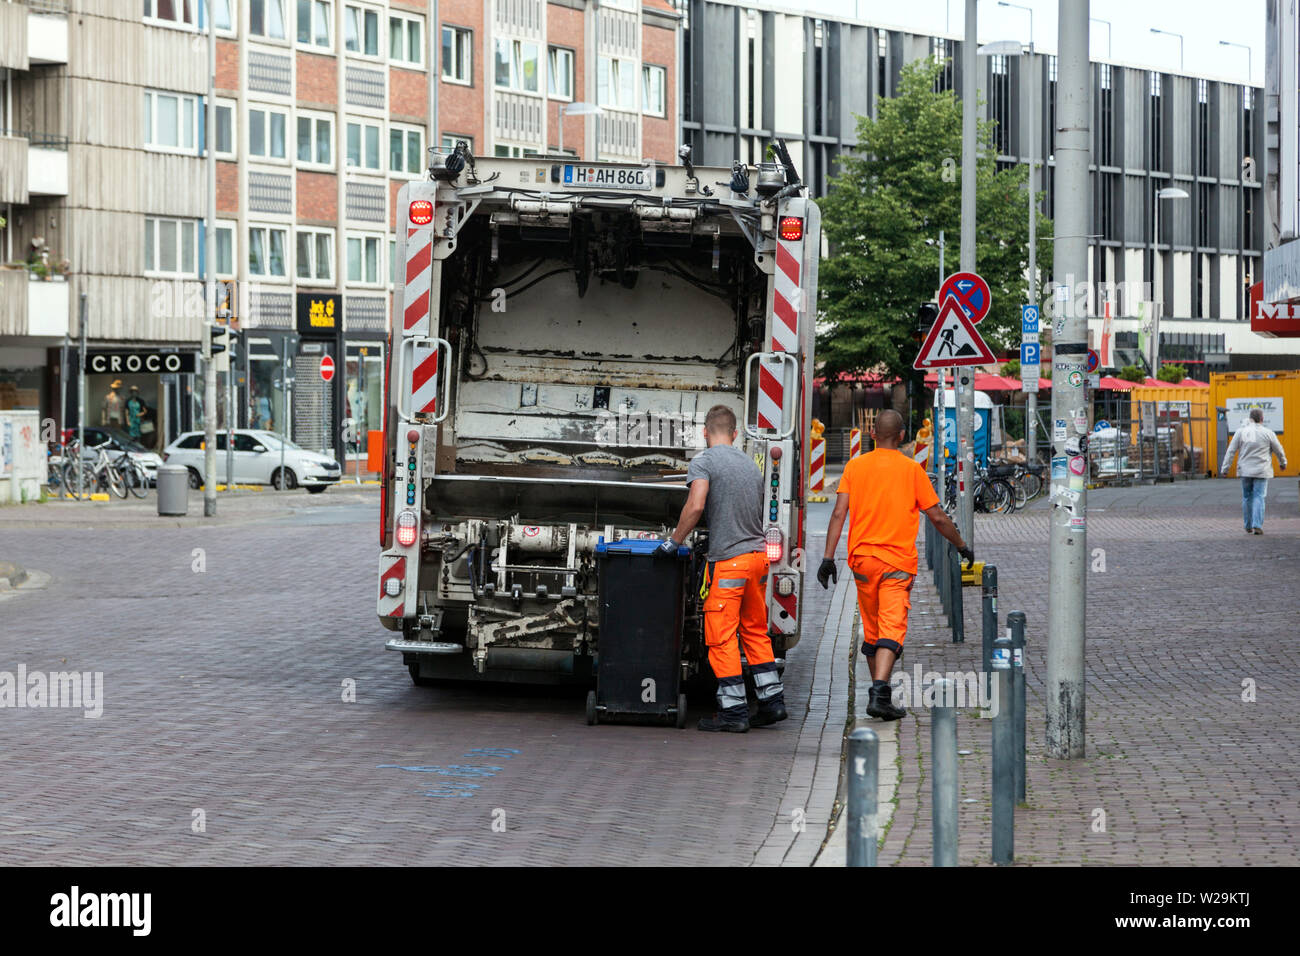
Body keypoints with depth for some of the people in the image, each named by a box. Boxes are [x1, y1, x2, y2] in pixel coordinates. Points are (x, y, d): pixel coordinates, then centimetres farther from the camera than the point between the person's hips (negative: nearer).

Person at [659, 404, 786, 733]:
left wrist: (674, 540, -10)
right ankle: (772, 699, 18)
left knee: (721, 637, -2)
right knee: (755, 631, 17)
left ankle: (733, 711, -2)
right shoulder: (751, 464, 16)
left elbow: (696, 506, -21)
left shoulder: (704, 462, -7)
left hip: (728, 559, -7)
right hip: (758, 554, 7)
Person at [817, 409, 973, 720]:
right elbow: (938, 518, 2)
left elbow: (839, 514, -2)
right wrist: (962, 546, 16)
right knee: (891, 631, -8)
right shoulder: (911, 469, -1)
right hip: (899, 561, -3)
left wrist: (828, 557, -2)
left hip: (862, 558, 3)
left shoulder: (855, 466, 4)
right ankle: (879, 692, -24)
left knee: (871, 631, 15)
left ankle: (880, 694, 23)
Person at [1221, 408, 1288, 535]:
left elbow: (1231, 451, -3)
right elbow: (1279, 450, 6)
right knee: (1259, 497, -1)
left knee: (1247, 497, 13)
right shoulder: (1268, 433, -4)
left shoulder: (1241, 432, -2)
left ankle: (1248, 527, 18)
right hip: (1261, 471, -2)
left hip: (1245, 471, 2)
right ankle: (1257, 525, -13)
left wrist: (1225, 468, 1)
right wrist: (1283, 463, 25)